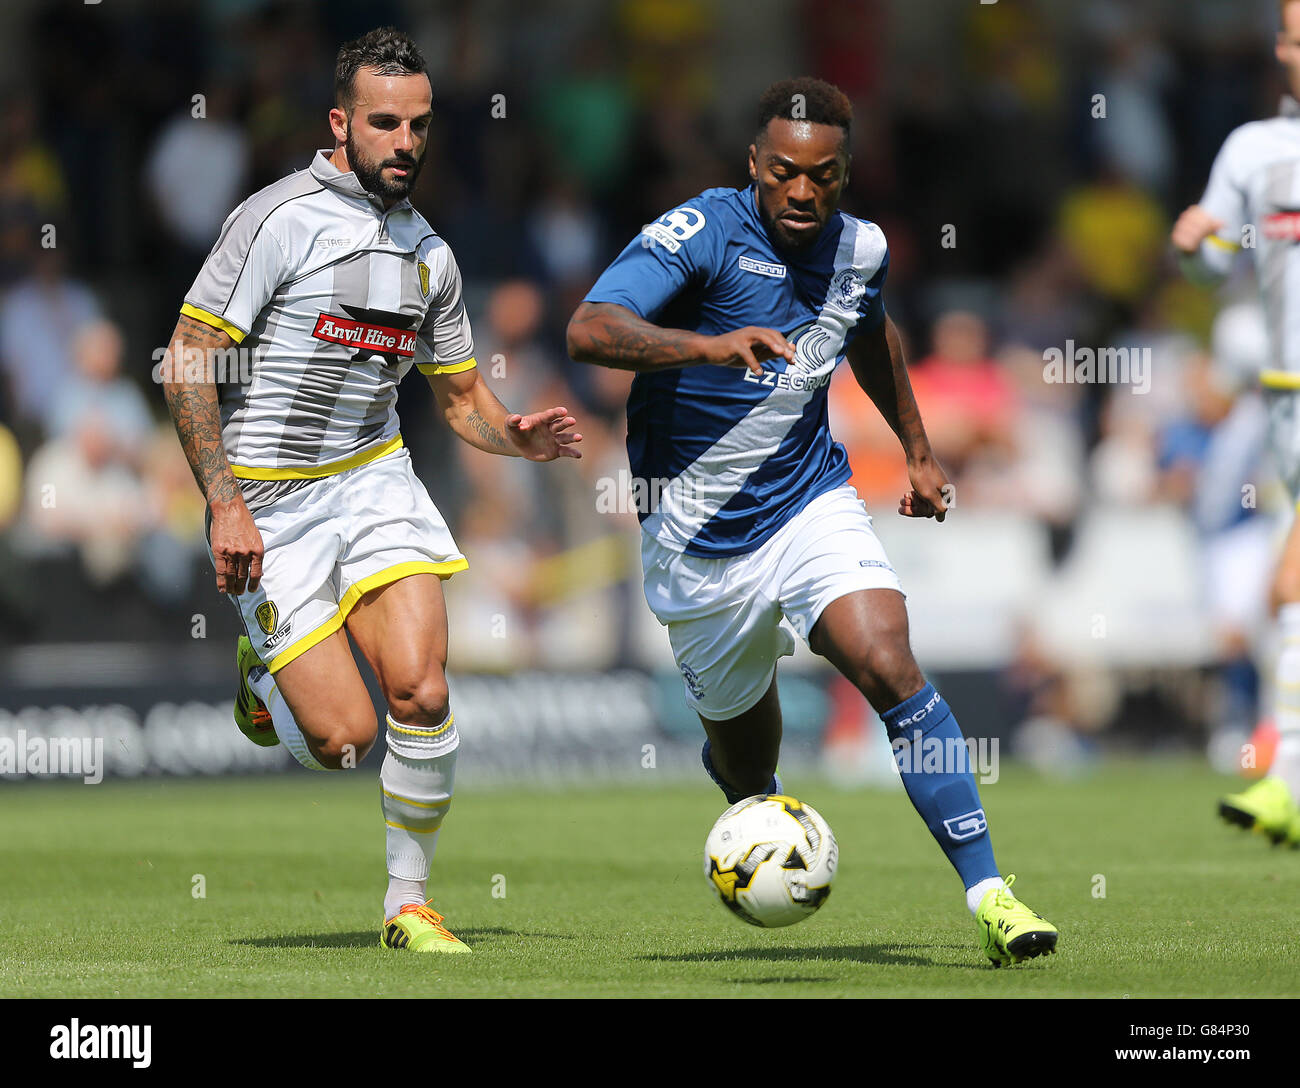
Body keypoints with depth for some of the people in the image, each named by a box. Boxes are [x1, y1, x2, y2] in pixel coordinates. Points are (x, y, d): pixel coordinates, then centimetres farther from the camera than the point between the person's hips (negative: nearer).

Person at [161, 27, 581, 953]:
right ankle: (265, 670, 27)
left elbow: (462, 394, 18)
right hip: (268, 502, -5)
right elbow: (187, 360, -13)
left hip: (375, 478, 5)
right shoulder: (282, 218, -12)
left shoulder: (430, 254, 9)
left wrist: (517, 435, -5)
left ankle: (409, 903, 1)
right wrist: (224, 504, -18)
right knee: (343, 739, -9)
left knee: (421, 689, -16)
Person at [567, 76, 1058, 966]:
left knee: (890, 667, -22)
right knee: (744, 747, 13)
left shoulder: (860, 251, -1)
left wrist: (919, 450, 27)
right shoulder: (702, 233, -19)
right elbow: (589, 330, -33)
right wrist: (709, 344, -48)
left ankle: (988, 894, -23)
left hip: (810, 501, 2)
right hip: (699, 531, -2)